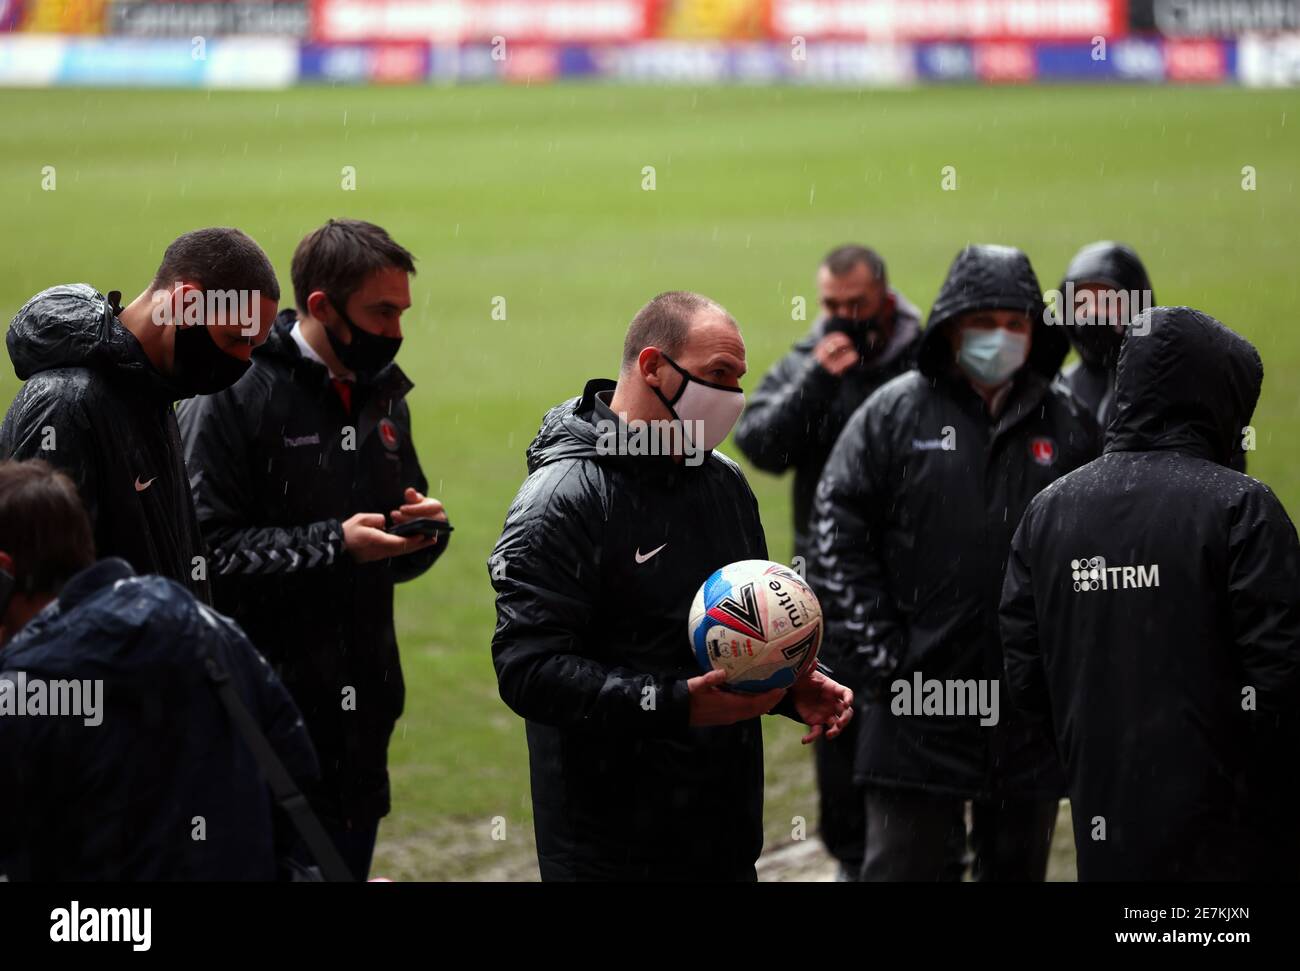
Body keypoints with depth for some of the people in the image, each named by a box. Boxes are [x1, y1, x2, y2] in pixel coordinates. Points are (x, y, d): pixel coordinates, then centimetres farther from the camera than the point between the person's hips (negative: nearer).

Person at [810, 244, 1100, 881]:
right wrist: (879, 656, -8)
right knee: (902, 865, -2)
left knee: (1018, 866, 12)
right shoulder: (895, 414, 0)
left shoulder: (1066, 424, 8)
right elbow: (838, 533, -3)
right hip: (918, 709, -3)